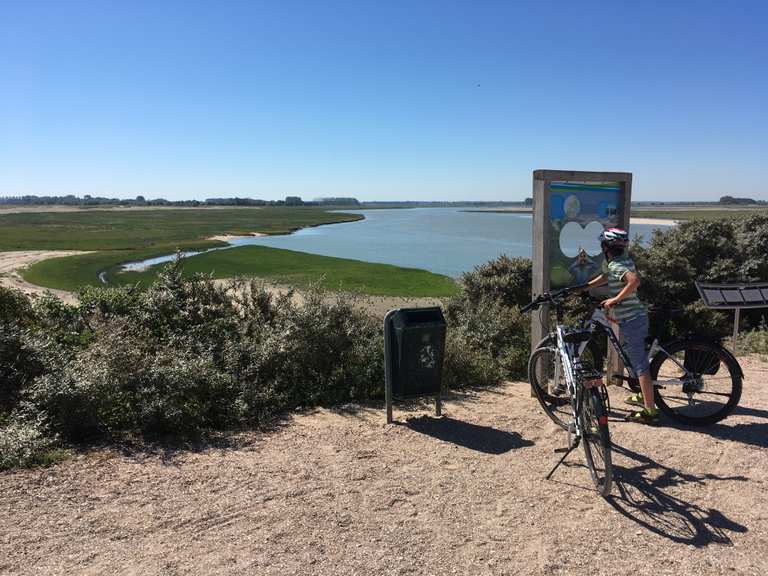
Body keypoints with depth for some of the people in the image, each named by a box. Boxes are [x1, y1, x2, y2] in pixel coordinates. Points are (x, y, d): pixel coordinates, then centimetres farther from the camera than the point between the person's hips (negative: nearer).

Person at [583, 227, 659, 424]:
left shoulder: (616, 265, -18)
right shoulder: (623, 260, 11)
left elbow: (634, 281, -36)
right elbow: (605, 277, 27)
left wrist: (615, 299, -27)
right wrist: (583, 287, 24)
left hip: (630, 320, -10)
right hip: (637, 316, 10)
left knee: (640, 364, -6)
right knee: (639, 359, 24)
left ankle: (650, 411, -2)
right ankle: (644, 396, 39)